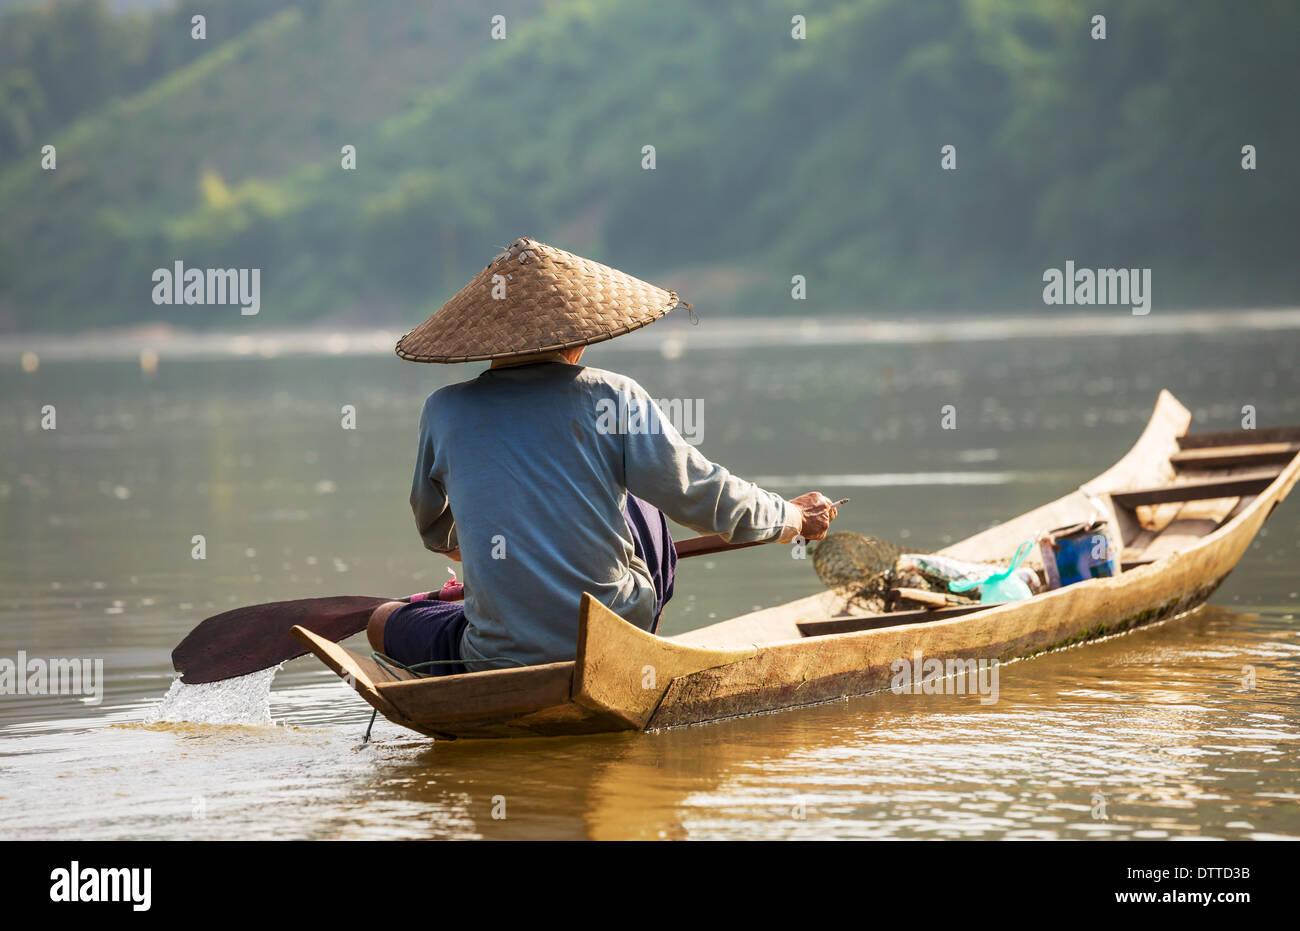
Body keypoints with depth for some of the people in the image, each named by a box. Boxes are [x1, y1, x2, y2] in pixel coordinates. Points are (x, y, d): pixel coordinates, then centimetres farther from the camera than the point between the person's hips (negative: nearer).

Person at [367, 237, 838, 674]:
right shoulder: (611, 399, -5)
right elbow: (703, 496, -1)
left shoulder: (445, 411, 1)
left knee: (384, 621, 26)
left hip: (497, 663, 0)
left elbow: (433, 530, 20)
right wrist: (793, 517, 19)